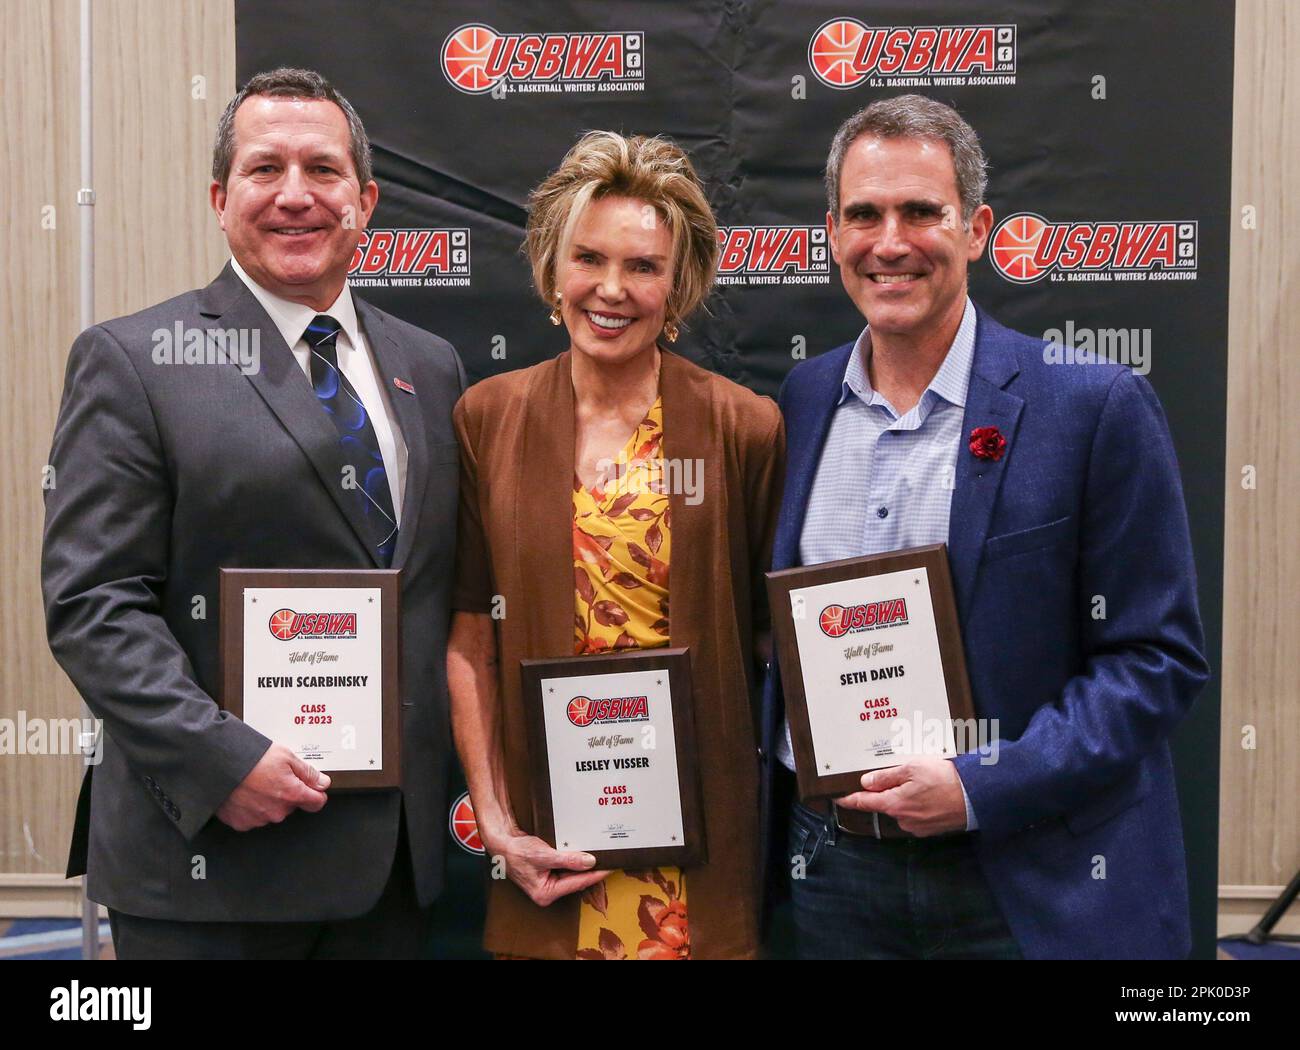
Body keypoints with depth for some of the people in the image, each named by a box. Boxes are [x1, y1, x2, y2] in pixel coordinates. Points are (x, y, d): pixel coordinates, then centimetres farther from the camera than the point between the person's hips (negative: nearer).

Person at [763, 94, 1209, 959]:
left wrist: (980, 790, -17)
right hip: (834, 867, 4)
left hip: (1029, 889, -4)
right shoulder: (803, 400, 5)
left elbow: (1160, 655, -10)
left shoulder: (1096, 408, -10)